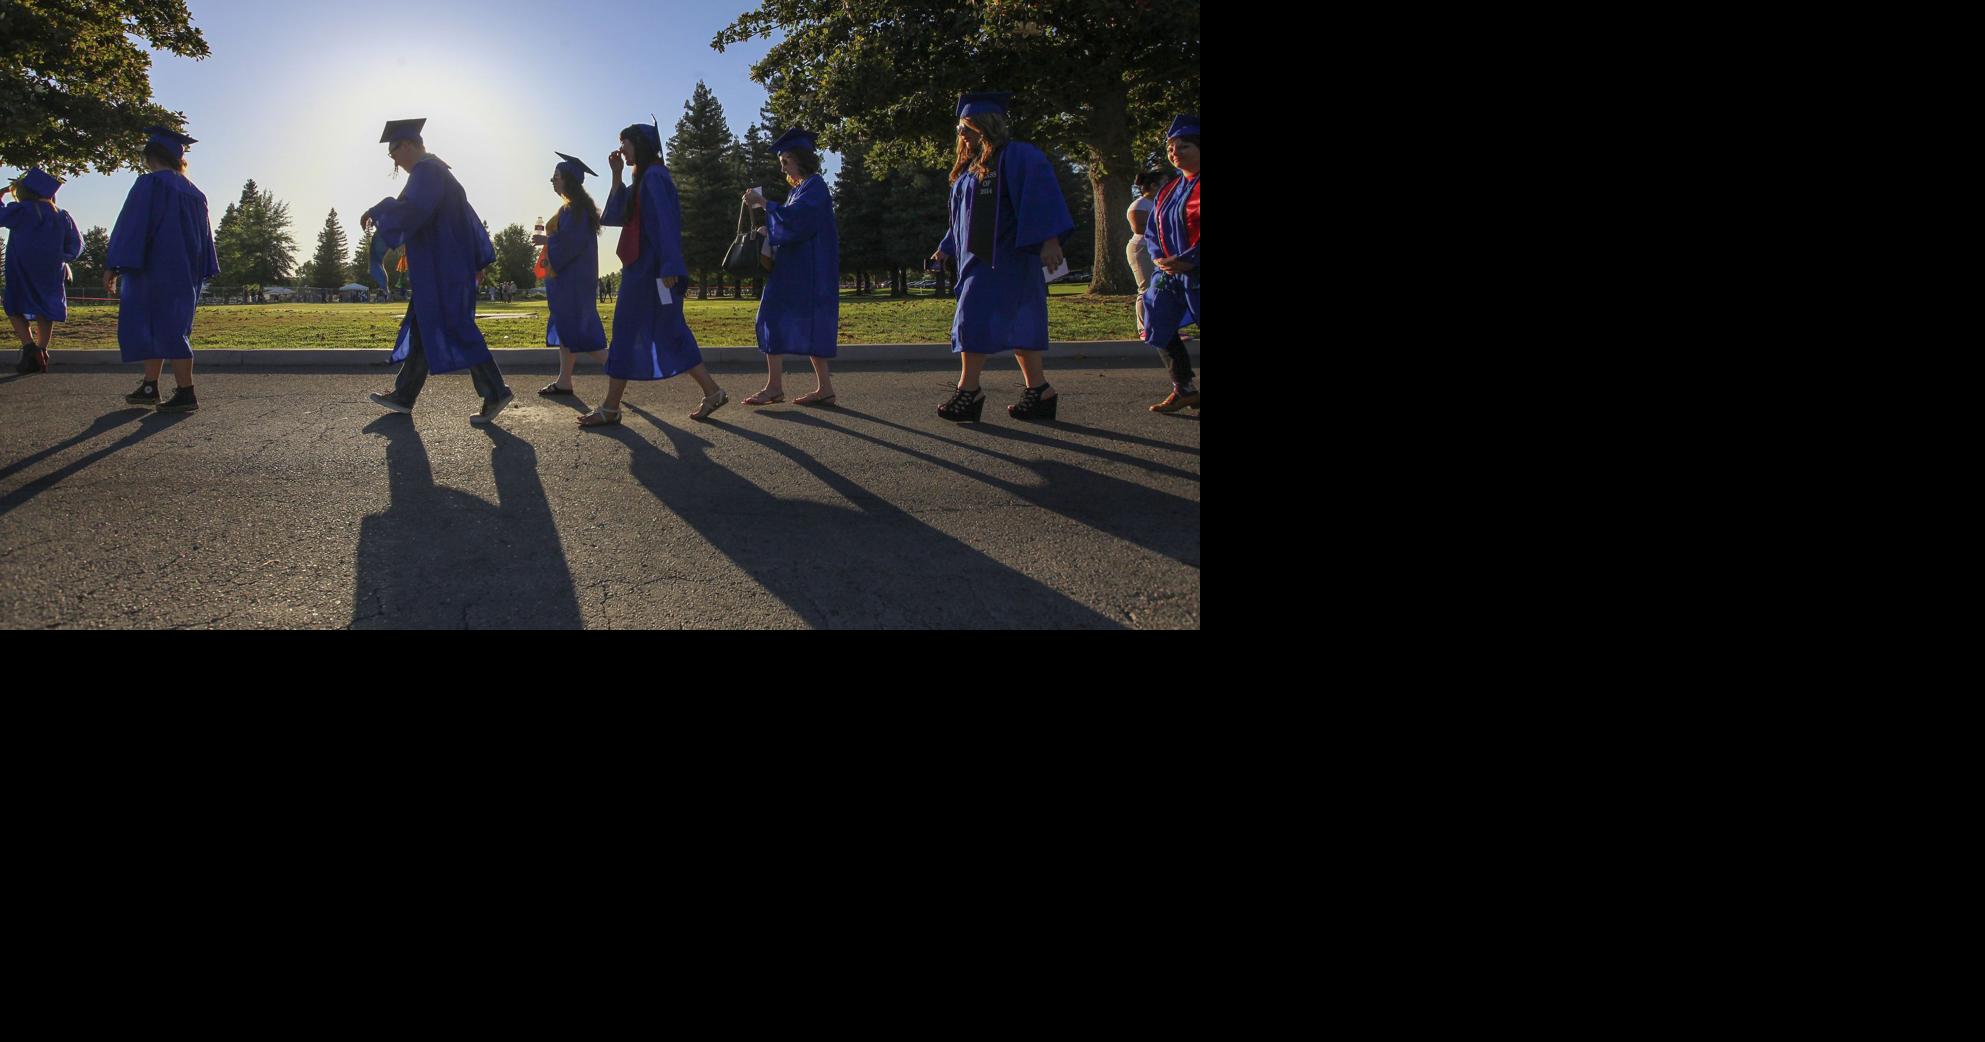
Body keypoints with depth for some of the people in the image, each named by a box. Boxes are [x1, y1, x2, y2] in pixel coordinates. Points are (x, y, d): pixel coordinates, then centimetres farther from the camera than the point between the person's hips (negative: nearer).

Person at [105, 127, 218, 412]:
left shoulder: (150, 183, -10)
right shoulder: (194, 192, 12)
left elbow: (132, 226, -15)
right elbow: (203, 236, 14)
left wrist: (113, 267, -13)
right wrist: (199, 273, 20)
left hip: (155, 269, -8)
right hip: (186, 273, 8)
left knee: (166, 329, -5)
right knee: (168, 327, 15)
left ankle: (186, 394, -8)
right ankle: (150, 387, 20)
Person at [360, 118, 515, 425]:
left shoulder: (426, 172, -12)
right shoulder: (436, 171, 20)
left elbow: (411, 210, -26)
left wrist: (377, 212, -10)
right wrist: (478, 259, 23)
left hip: (440, 268, -10)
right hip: (444, 264, 10)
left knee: (454, 329, -11)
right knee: (421, 329, 13)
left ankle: (495, 391, -14)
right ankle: (404, 395, 20)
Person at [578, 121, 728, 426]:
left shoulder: (653, 177, -12)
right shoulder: (644, 178, 18)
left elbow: (665, 222, -21)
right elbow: (619, 214, 19)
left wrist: (669, 266, -27)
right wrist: (616, 176, 11)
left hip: (648, 270, -10)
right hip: (642, 268, 10)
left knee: (626, 332, -4)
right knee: (669, 333, 9)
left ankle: (611, 408, 1)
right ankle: (712, 392, 8)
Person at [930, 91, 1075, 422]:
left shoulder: (1017, 156, -9)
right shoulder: (971, 167, 18)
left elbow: (1041, 196, -19)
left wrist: (1049, 240, -28)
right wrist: (947, 248, 24)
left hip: (1004, 256, -9)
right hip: (980, 258, 9)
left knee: (975, 318, -13)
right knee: (1017, 324, 8)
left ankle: (969, 391, -9)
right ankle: (1039, 392, 10)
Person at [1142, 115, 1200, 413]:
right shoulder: (1169, 191, 15)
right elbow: (1151, 231, 18)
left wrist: (1187, 260, -20)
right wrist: (1159, 256, -1)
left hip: (1195, 275, -8)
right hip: (1169, 274, 8)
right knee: (1160, 331, 8)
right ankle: (1185, 390, 18)